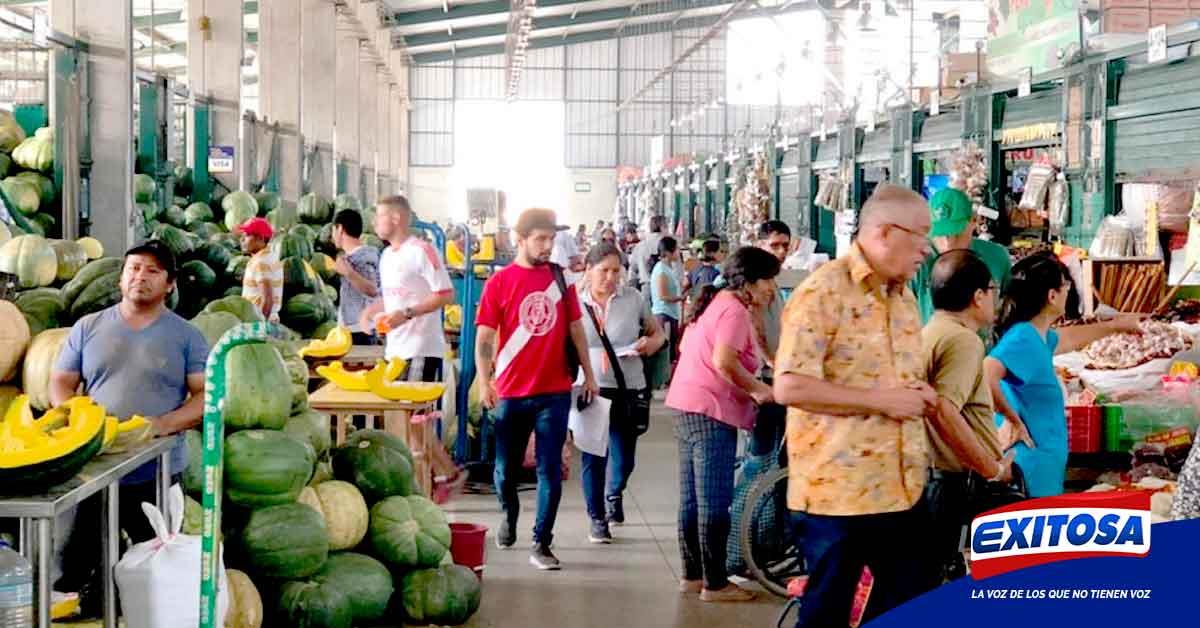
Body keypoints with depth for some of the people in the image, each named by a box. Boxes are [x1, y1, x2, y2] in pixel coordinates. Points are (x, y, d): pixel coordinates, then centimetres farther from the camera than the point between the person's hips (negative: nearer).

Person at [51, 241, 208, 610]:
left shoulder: (186, 335, 3)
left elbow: (206, 395, -2)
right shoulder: (88, 328, 9)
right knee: (75, 566, 0)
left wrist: (165, 423, -20)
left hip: (158, 474, -1)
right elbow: (59, 383, 11)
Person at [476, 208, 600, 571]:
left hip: (554, 391, 1)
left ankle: (541, 544, 5)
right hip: (512, 392, -1)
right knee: (507, 468, 12)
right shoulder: (499, 282, -4)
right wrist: (484, 382, -16)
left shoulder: (560, 277, 4)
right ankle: (509, 517, 40)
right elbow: (484, 338, -6)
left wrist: (589, 375, 10)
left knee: (550, 470, -1)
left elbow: (576, 329, 11)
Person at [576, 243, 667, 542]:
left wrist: (652, 343, -9)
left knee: (623, 458, 6)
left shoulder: (632, 298, 2)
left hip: (628, 388, 1)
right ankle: (598, 519, 16)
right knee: (593, 458, 1)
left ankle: (614, 494, 39)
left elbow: (657, 332, 14)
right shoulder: (575, 301, 0)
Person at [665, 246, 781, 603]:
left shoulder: (716, 302, 17)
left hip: (690, 405, 10)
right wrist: (757, 389, -14)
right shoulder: (735, 309, -13)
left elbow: (688, 347, 23)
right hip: (711, 411, -10)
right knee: (714, 503, -5)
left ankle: (693, 574, 20)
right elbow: (724, 361, -26)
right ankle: (714, 583, 0)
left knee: (693, 500, 14)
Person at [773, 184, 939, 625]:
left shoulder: (903, 296, 15)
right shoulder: (823, 292, -13)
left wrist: (920, 396, 4)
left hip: (901, 487, 8)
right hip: (837, 489, -8)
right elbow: (789, 387, -21)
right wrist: (880, 400, -19)